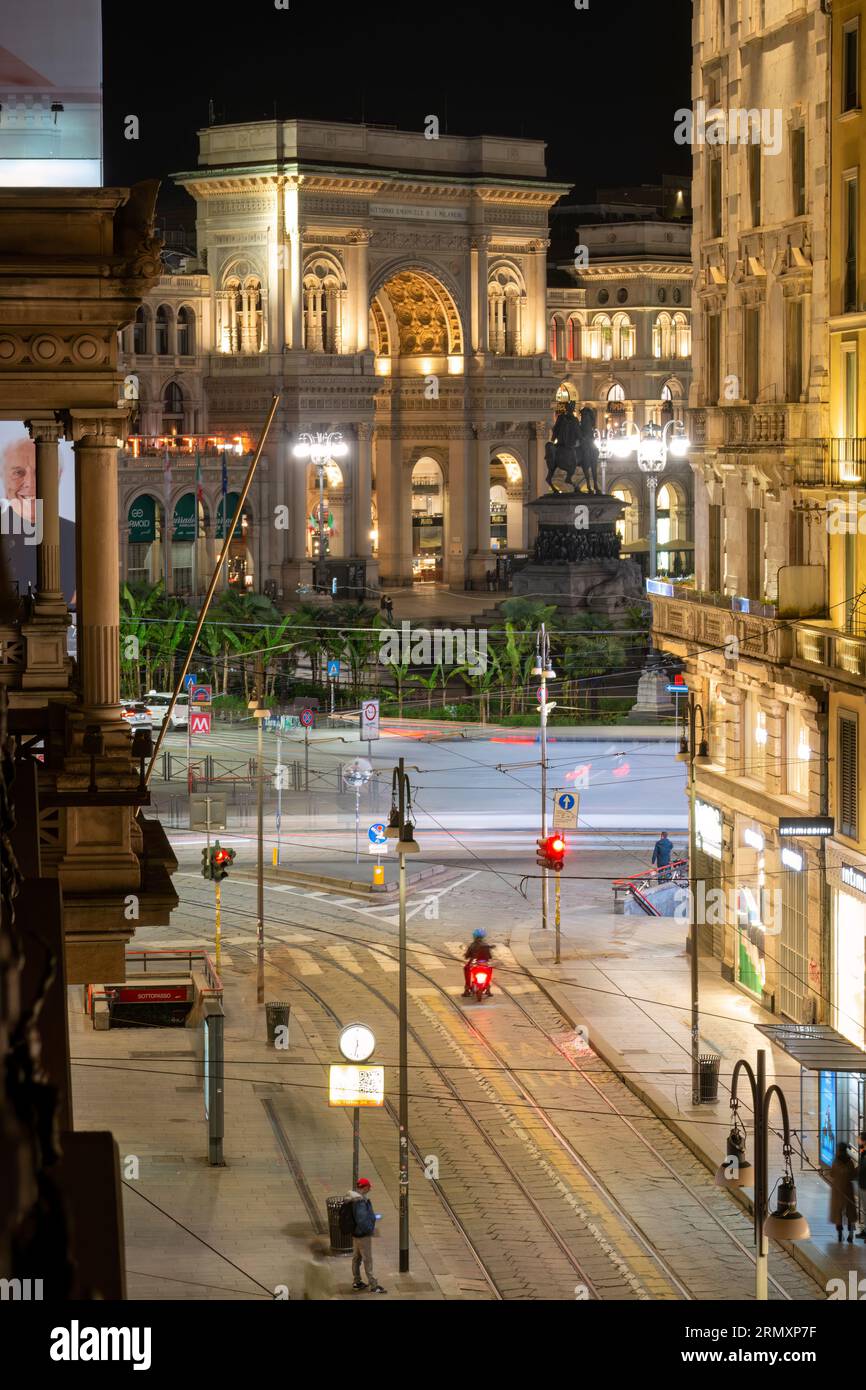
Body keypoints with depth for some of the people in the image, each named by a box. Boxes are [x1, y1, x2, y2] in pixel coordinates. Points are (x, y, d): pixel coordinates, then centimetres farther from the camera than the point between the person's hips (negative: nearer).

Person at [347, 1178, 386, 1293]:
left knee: (356, 1258, 20)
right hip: (363, 1235, -10)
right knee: (368, 1260, -2)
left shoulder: (355, 1200, 2)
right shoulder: (361, 1203, -29)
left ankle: (356, 1282, 32)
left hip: (356, 1234, 10)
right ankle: (373, 1285, 5)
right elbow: (362, 1221, -32)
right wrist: (371, 1229, -18)